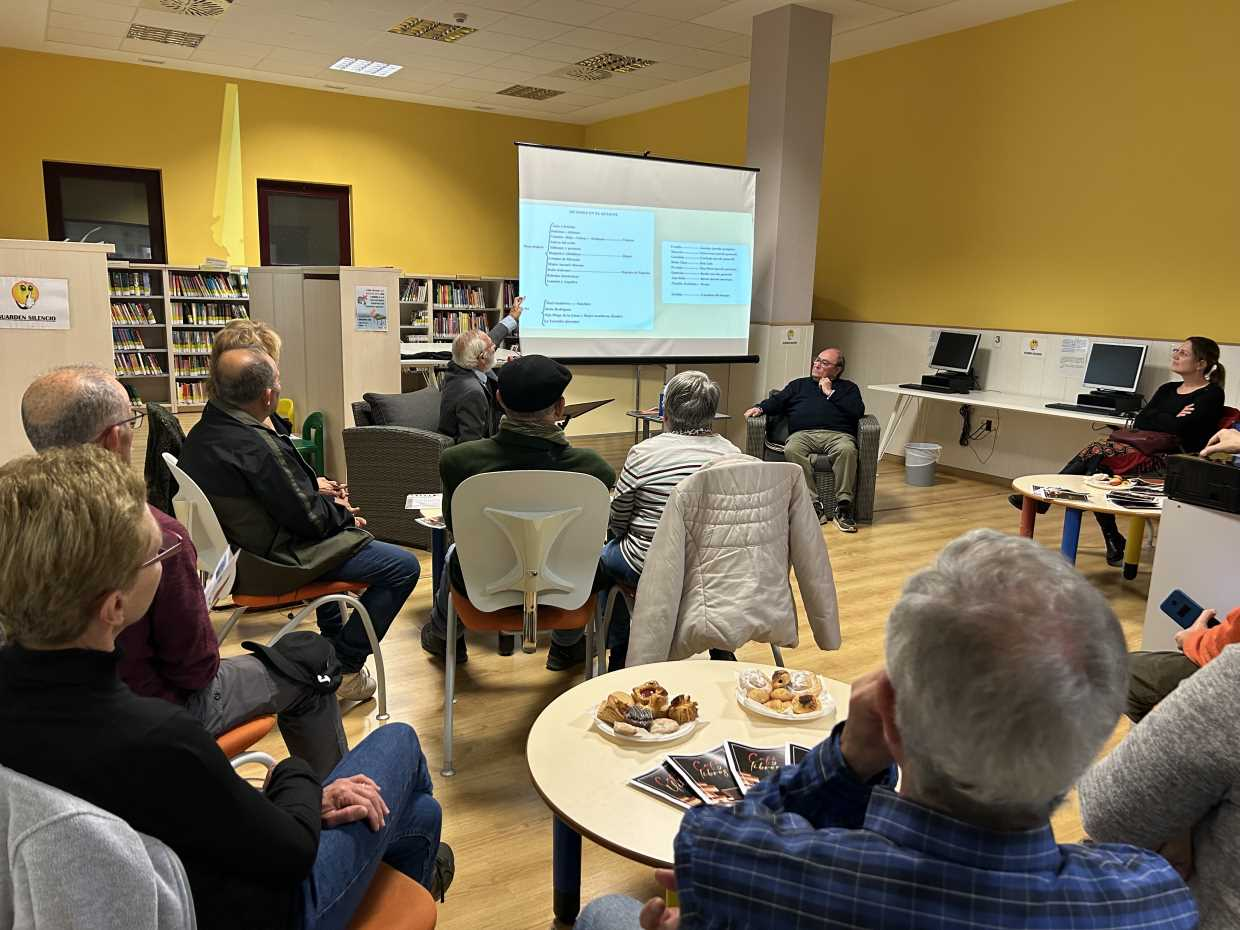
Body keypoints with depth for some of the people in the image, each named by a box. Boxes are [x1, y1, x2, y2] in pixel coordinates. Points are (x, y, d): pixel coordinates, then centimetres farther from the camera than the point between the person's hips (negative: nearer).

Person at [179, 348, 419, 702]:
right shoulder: (255, 446, -29)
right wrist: (342, 512, -3)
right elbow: (308, 518, -22)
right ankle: (344, 668, 2)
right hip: (275, 562, -10)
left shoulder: (199, 435, 0)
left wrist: (313, 487, 8)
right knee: (403, 566, -9)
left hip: (238, 551, 10)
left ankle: (332, 638, 44)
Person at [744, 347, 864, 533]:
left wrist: (831, 393, 9)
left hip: (838, 434, -1)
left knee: (847, 450, -37)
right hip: (803, 434, 1)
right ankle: (813, 504, -36)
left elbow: (858, 411, 8)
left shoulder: (848, 387, 27)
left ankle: (843, 506, -37)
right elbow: (777, 401, 20)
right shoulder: (799, 385, 34)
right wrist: (760, 408, 0)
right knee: (792, 450, -35)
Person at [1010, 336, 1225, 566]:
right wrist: (1171, 420, -3)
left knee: (1097, 454, -25)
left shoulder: (1212, 394, 1)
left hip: (1171, 460, -7)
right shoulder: (1168, 389, 22)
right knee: (1096, 460, -23)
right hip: (1146, 450, 7)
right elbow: (1138, 422, 9)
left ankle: (1043, 499, -18)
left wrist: (1154, 417, 0)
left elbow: (1180, 429, -14)